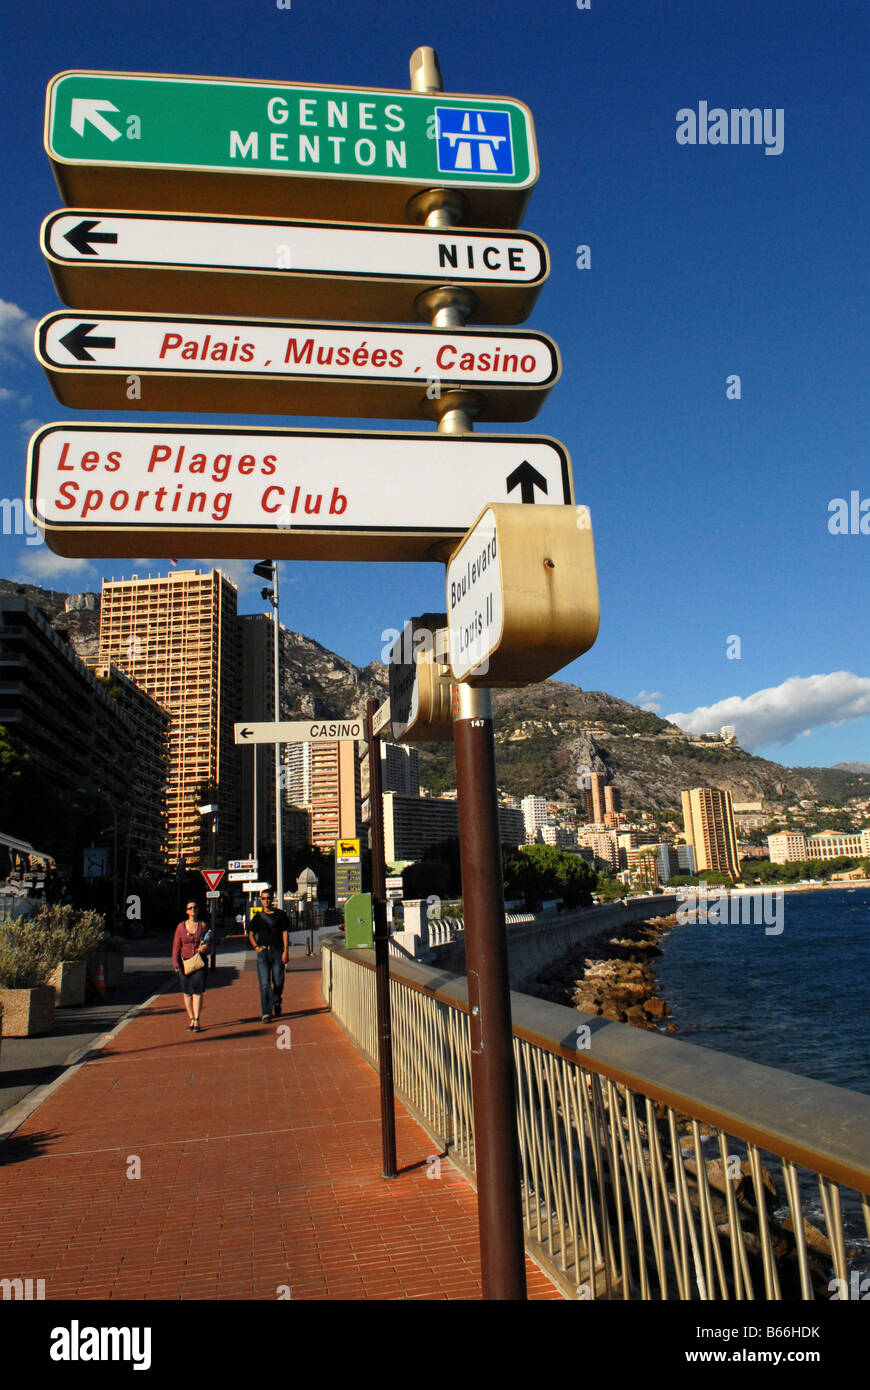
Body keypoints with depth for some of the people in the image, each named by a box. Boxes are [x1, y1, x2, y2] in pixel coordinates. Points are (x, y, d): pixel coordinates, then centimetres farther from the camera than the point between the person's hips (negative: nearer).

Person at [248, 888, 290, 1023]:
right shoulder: (257, 917, 9)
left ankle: (276, 1002, 34)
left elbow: (285, 933, 1)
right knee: (264, 983, -7)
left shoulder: (280, 914, 4)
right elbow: (251, 933, 19)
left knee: (278, 981, 5)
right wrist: (256, 947, 4)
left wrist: (286, 951, -7)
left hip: (277, 952, 0)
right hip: (263, 952, 0)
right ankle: (266, 1013, -8)